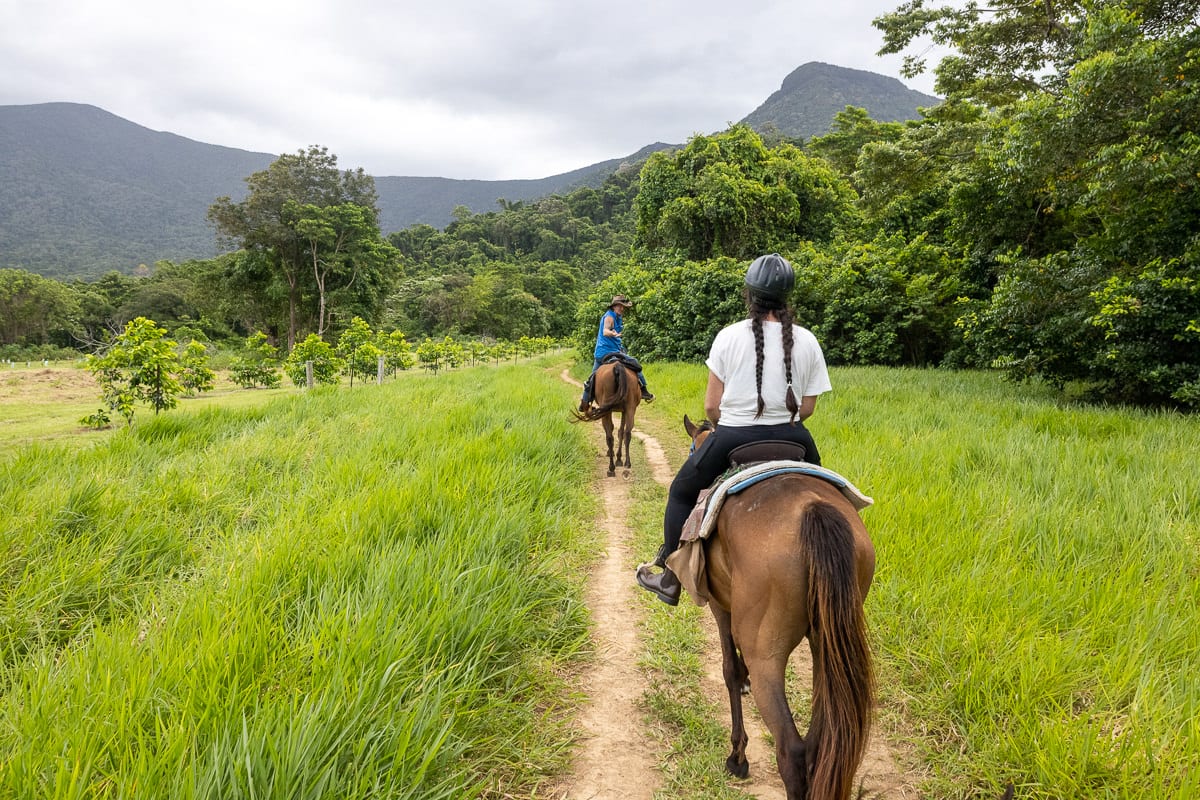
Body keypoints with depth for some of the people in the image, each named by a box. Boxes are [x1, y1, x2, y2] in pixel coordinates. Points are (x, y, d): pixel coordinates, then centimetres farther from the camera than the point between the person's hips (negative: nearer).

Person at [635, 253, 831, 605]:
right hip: (791, 439, 2)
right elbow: (807, 408, 1)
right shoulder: (807, 341, -1)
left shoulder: (728, 337, -7)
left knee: (681, 492, 21)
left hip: (732, 438, -2)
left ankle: (670, 577, 27)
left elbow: (711, 406, -5)